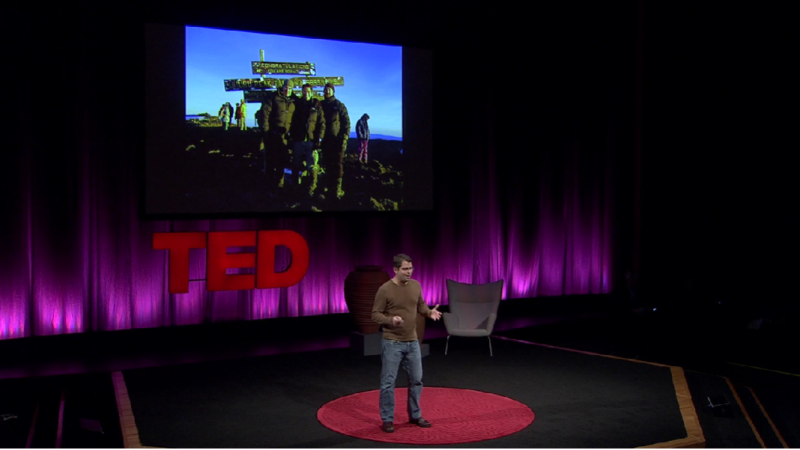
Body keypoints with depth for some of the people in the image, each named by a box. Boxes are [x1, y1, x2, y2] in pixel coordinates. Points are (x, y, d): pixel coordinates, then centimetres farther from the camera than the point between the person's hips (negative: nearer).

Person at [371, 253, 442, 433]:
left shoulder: (416, 285, 2)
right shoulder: (385, 290, -14)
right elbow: (375, 314, -10)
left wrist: (430, 312, -5)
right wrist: (390, 320, -28)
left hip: (412, 342, 6)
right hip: (392, 343, -5)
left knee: (416, 379, 13)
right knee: (388, 382, 0)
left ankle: (415, 415, 28)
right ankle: (387, 420, 12)